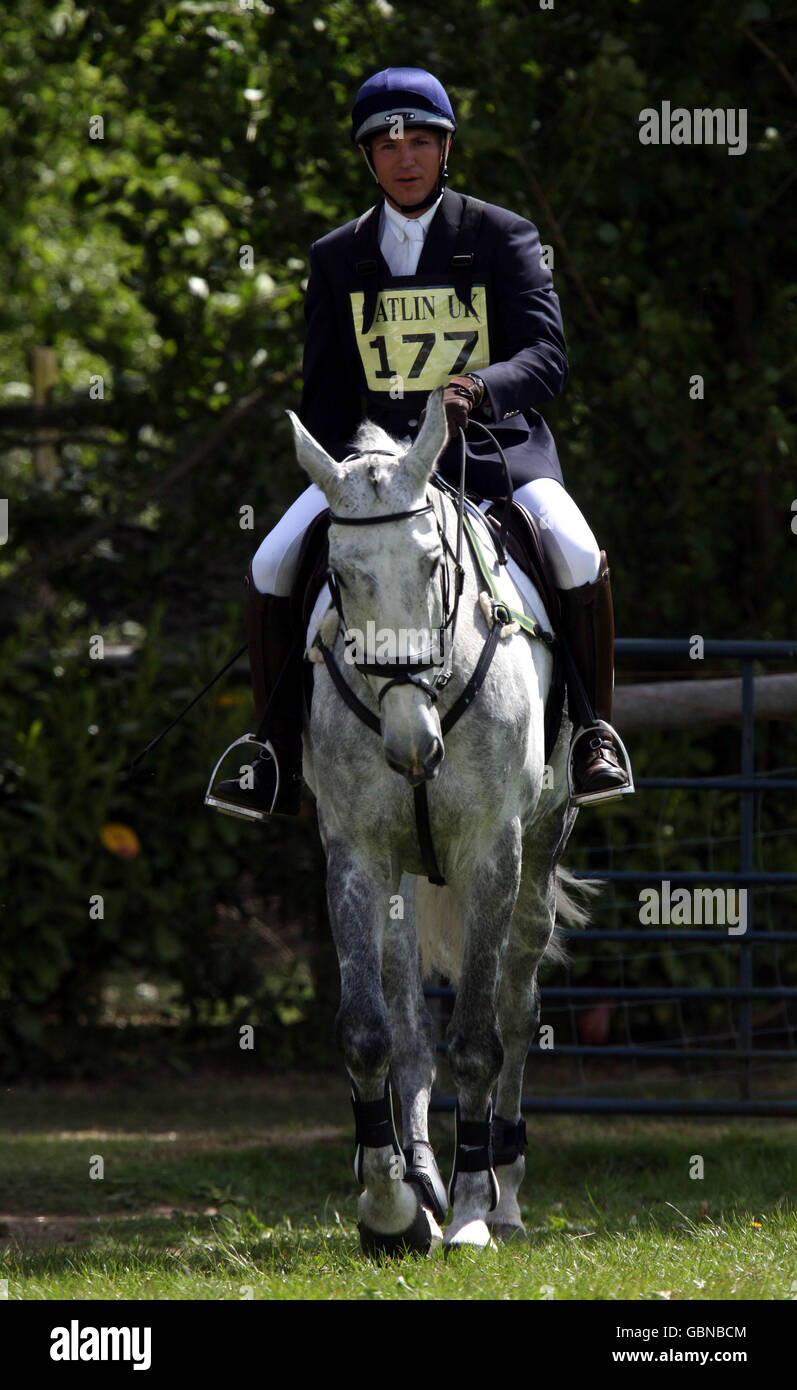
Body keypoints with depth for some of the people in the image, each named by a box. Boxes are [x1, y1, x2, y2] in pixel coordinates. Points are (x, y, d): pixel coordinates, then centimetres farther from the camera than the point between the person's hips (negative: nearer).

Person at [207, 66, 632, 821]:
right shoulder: (336, 258, 9)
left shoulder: (502, 236, 0)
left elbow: (546, 356, -10)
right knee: (271, 567, -17)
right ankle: (279, 760, -4)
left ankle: (594, 732, -11)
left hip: (493, 446, -3)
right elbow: (323, 391, 11)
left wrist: (480, 388, -32)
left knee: (577, 554, -29)